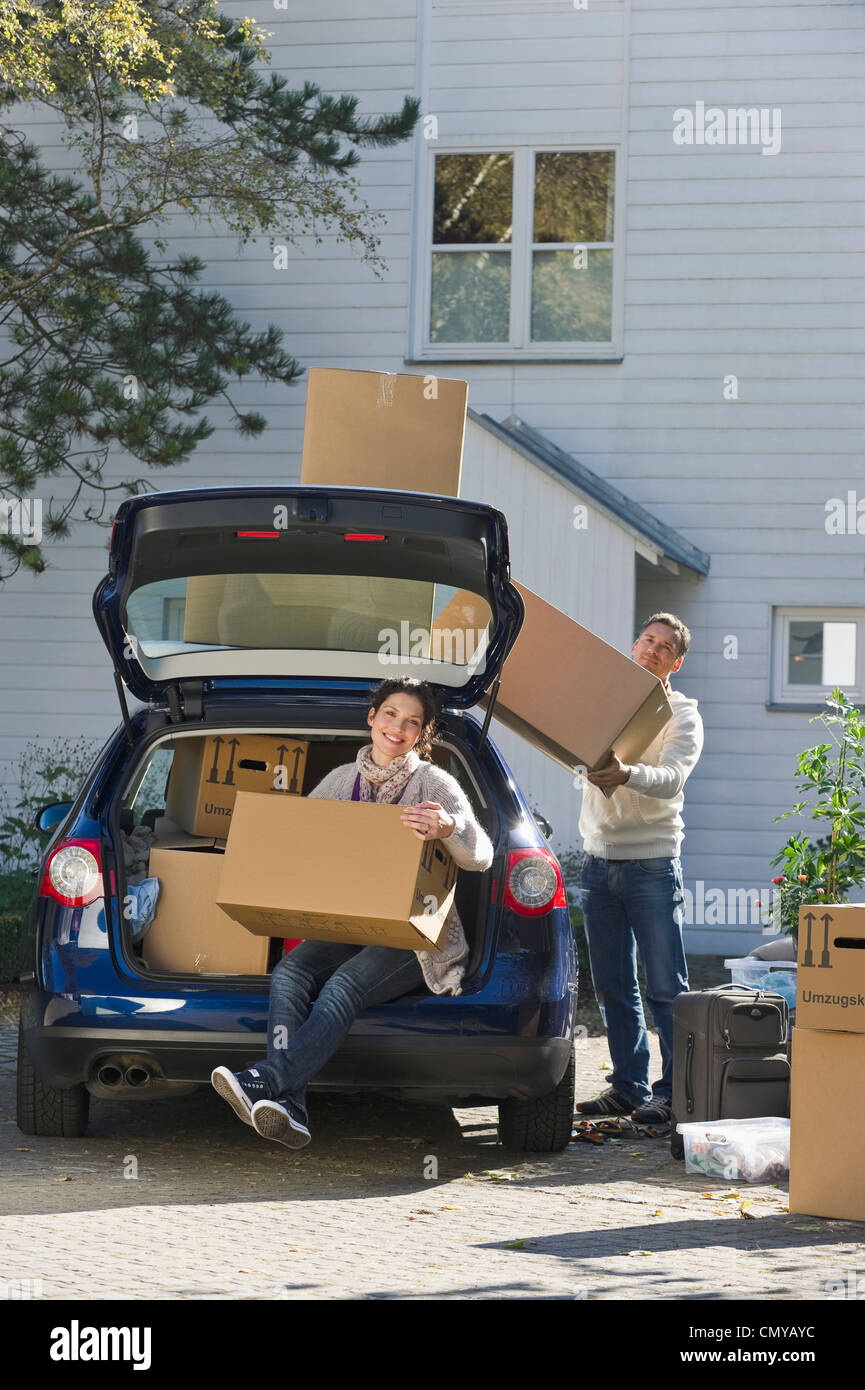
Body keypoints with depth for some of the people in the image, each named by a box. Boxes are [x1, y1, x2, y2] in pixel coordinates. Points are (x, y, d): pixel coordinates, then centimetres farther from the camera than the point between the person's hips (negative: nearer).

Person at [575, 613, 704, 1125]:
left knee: (666, 987, -4)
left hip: (652, 863, -5)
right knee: (614, 986, 8)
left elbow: (671, 778, -19)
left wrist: (627, 773, -40)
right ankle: (629, 1087, 15)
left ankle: (674, 1092, 0)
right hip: (599, 860, 5)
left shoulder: (682, 715, -2)